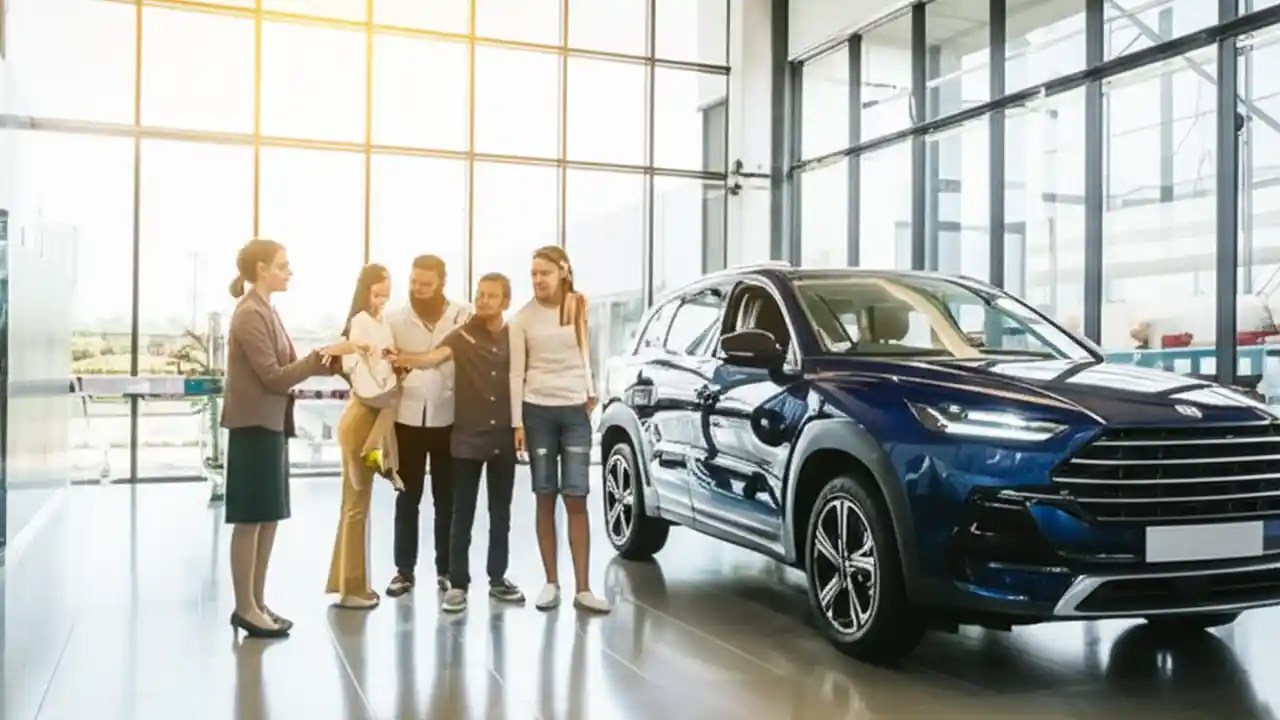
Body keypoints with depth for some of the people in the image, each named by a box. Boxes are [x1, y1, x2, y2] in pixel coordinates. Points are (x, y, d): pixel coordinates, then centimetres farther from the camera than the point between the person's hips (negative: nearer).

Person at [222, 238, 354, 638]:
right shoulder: (250, 315, -15)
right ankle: (245, 608, 7)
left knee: (268, 518, 12)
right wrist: (323, 354, -19)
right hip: (255, 426, -10)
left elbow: (285, 367, 12)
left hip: (271, 424, 10)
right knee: (249, 520, -2)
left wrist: (329, 359, 2)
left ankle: (256, 604, 20)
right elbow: (274, 377, -19)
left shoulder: (265, 311, 15)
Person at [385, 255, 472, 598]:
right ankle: (404, 570, 14)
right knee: (407, 498, 6)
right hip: (407, 418, 1)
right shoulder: (396, 319, 3)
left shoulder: (465, 317, -2)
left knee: (446, 499, 8)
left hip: (448, 419, -1)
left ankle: (446, 569, 18)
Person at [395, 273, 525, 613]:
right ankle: (458, 584, 8)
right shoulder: (462, 336, -3)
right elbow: (434, 357, -22)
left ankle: (497, 579, 21)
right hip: (468, 438, -2)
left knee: (500, 514, 10)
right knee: (462, 515, 1)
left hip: (504, 438, 2)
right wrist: (404, 359, -42)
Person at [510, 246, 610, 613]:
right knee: (546, 499, 4)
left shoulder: (579, 306, 5)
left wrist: (590, 392, 10)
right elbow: (516, 373, -3)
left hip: (575, 410, 1)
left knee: (576, 500, -3)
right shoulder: (523, 318, -2)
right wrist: (516, 422, -7)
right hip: (537, 411, -1)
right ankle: (551, 583, 12)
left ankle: (583, 588, -1)